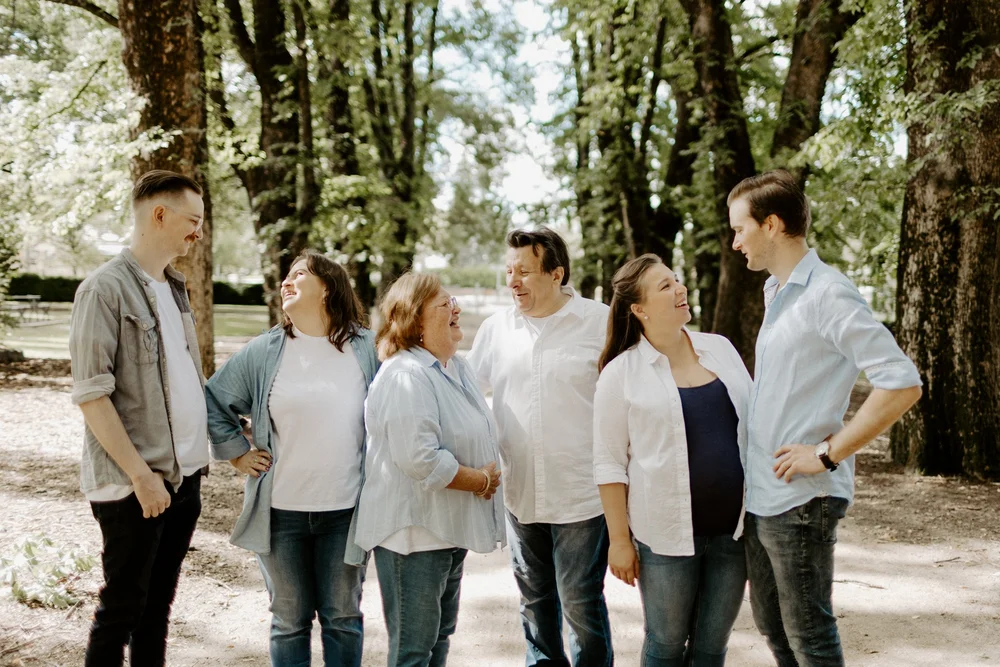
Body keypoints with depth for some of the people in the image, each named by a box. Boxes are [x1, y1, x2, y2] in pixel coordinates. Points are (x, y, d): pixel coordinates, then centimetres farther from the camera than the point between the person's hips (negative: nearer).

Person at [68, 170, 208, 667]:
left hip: (185, 476, 7)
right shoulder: (106, 288, -12)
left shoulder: (173, 288, 12)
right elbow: (91, 394, -16)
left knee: (159, 603, 14)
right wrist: (141, 475, -18)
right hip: (135, 484, -7)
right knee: (122, 607, 2)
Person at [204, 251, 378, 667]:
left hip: (345, 510, -1)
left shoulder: (367, 349, -2)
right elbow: (215, 401, 10)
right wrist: (237, 452, 4)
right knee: (289, 620, 12)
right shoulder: (263, 352, 1)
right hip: (280, 511, 1)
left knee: (343, 618, 12)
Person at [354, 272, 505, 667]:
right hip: (414, 531, -10)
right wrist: (482, 480, -17)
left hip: (448, 529, 10)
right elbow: (419, 459, -29)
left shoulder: (455, 367, 10)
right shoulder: (406, 376, -22)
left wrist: (489, 475, 6)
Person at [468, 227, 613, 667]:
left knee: (581, 604, 3)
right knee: (534, 600, 18)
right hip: (521, 495, 5)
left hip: (583, 495, -4)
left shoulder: (601, 323, -9)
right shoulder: (496, 328, 4)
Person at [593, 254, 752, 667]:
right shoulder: (621, 373, -6)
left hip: (733, 527, 4)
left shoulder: (720, 348, 6)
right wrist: (619, 538, -7)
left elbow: (753, 422, 12)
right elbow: (609, 462, -5)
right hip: (668, 533, -3)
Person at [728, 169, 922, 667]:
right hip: (757, 497, 9)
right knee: (772, 627, 18)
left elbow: (902, 385, -23)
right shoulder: (775, 292, 12)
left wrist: (828, 454, -20)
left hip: (800, 502, -9)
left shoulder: (827, 294, -16)